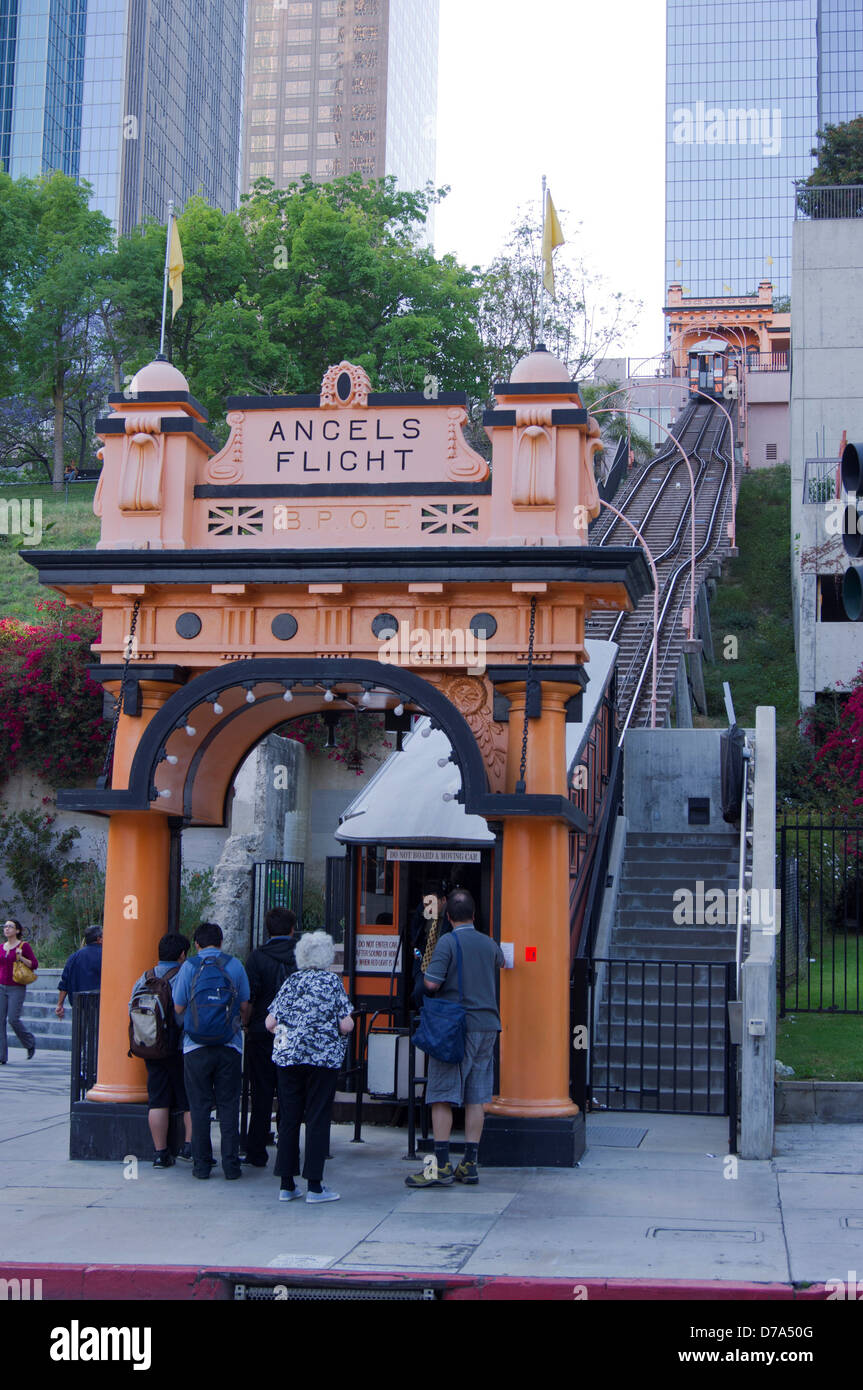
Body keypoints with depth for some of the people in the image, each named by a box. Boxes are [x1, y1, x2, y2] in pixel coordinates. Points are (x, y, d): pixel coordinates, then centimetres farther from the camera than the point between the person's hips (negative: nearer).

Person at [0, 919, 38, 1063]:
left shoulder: (24, 946, -4)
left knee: (13, 1019, -13)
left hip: (17, 988, -5)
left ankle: (30, 1042, 16)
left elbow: (35, 965, -5)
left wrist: (21, 958, -19)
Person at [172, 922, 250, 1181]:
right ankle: (231, 1164, 4)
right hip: (229, 1046, 1)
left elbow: (178, 1008, 2)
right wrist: (241, 1024, 25)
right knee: (229, 1106, 6)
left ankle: (201, 1164, 7)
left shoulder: (189, 967, -3)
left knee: (200, 1106, 6)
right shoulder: (234, 965, 0)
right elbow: (245, 1007, 4)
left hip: (196, 1048, -1)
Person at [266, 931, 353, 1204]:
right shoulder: (332, 982, -3)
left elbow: (270, 1023, 4)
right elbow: (346, 1025, -9)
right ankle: (314, 1186, 1)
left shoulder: (291, 982, 6)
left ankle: (286, 1184, 11)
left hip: (287, 1056, 4)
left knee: (288, 1119, 7)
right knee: (317, 1120, 0)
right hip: (323, 1058, -3)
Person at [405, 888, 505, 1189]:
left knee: (442, 1096, -2)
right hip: (486, 1026, 6)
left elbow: (431, 983, -16)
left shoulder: (448, 942, -9)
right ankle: (469, 1164, 9)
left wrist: (427, 975, 6)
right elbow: (500, 963, 33)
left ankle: (441, 1166, -5)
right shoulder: (489, 943, 9)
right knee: (476, 1098, 7)